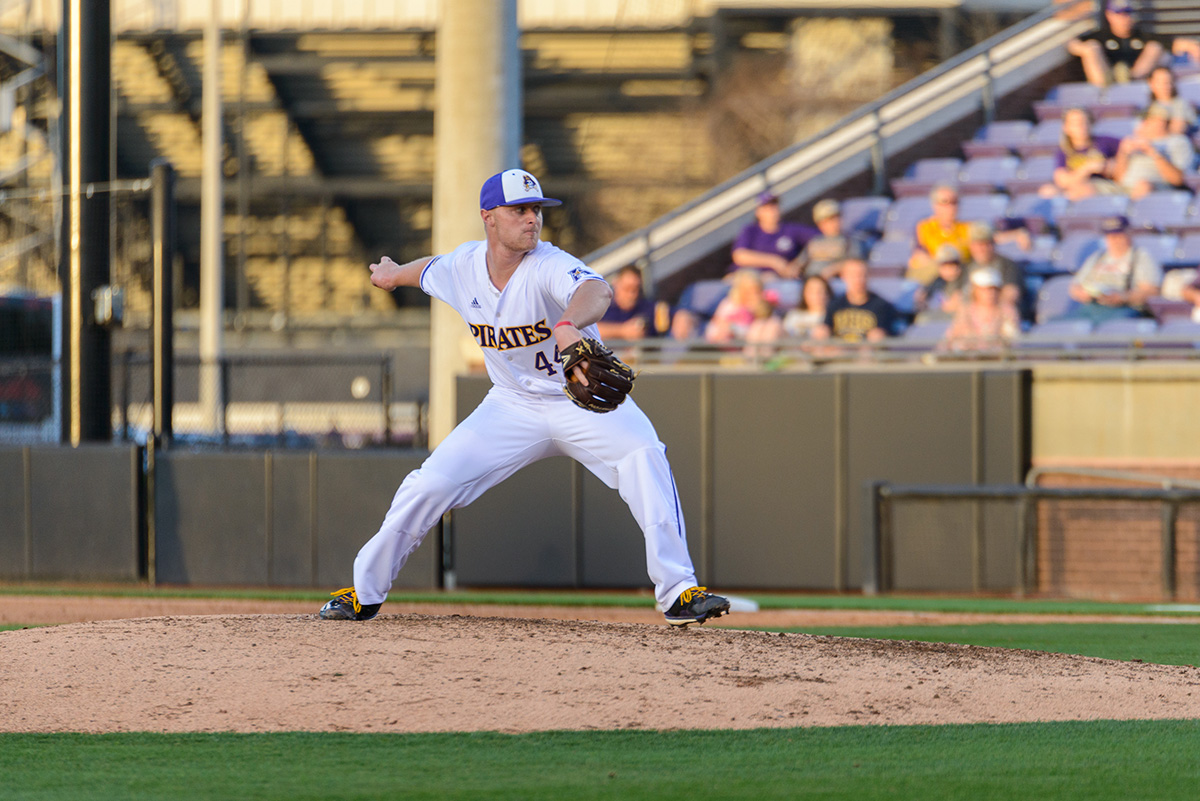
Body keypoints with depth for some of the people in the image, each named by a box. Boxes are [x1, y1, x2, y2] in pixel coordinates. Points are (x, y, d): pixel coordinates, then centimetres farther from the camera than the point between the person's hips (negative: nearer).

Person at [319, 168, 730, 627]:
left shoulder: (549, 267, -26)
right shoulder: (462, 267, -9)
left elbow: (597, 291, -50)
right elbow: (428, 271, 17)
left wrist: (568, 326, -73)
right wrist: (393, 275, 40)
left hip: (585, 403, -4)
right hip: (513, 407, 4)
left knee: (643, 456, -30)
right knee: (430, 485, -6)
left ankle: (678, 591, -29)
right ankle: (366, 592, 14)